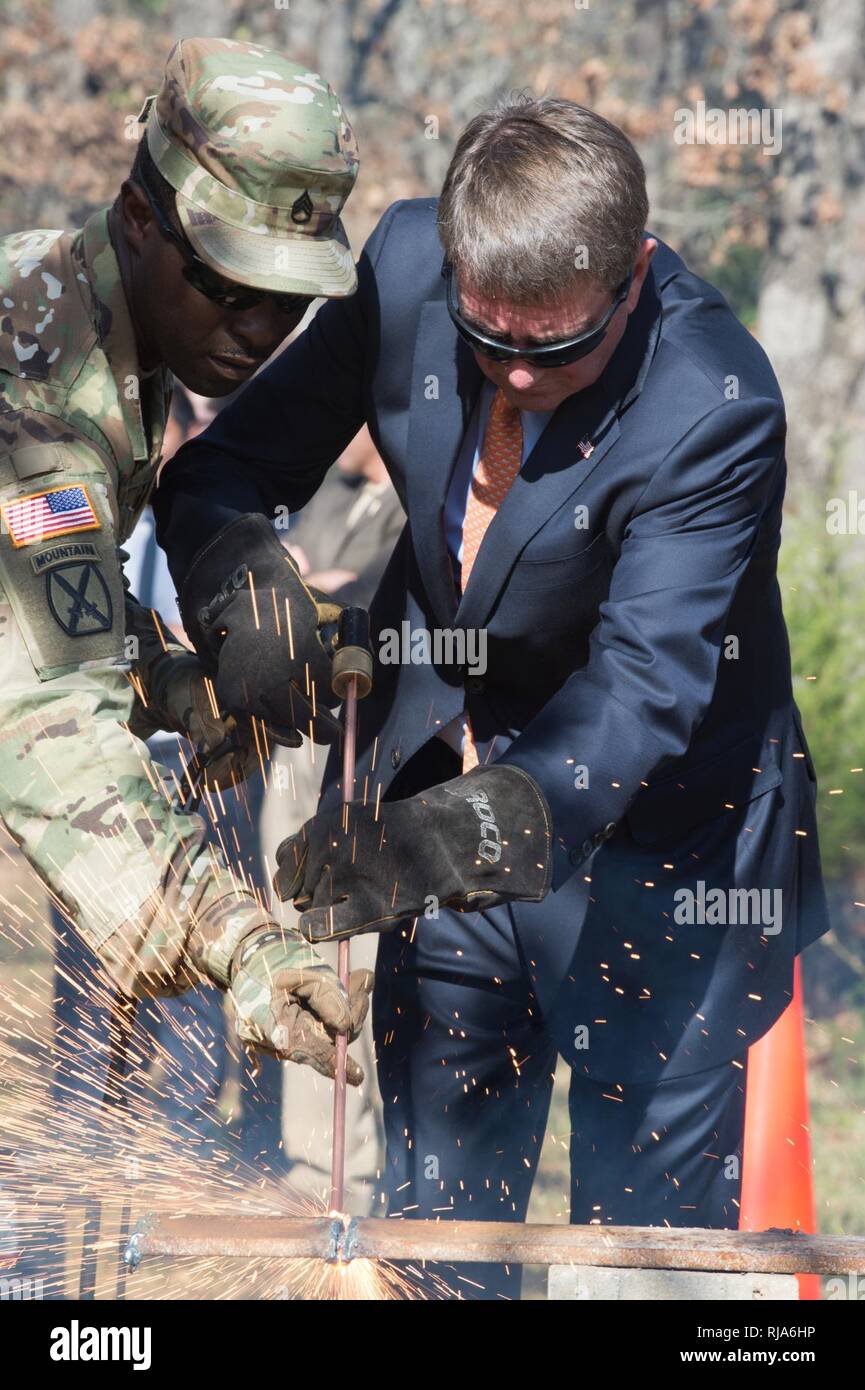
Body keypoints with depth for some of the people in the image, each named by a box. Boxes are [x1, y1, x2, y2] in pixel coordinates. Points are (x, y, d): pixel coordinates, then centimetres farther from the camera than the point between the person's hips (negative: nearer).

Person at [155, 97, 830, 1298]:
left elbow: (641, 693, -34)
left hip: (655, 837, -4)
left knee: (648, 1231, 1)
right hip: (448, 784, 5)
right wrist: (243, 582, -25)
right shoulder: (406, 264, -13)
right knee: (434, 1200, 13)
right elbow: (224, 467, -2)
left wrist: (443, 834, -50)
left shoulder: (717, 409, -27)